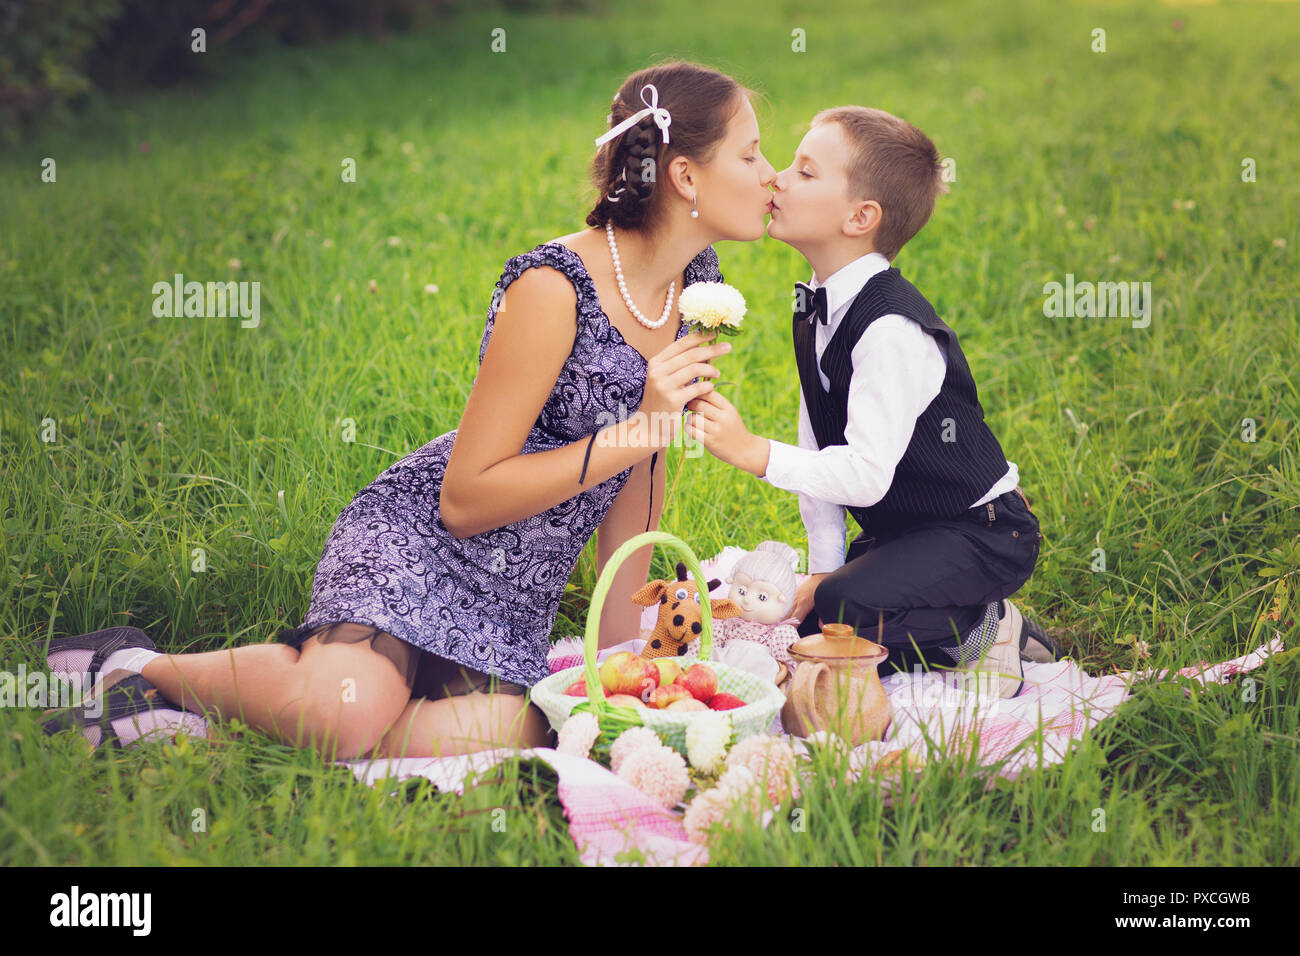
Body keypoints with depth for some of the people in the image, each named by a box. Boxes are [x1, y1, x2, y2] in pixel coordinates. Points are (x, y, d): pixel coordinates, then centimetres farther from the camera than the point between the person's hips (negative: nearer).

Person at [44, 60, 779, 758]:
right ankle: (150, 667, -4)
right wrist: (637, 429, -22)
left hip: (516, 596, 7)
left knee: (508, 739, -25)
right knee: (349, 710, -34)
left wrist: (622, 638, 14)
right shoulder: (553, 288, -19)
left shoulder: (696, 283, 5)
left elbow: (645, 459, 16)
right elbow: (464, 499, -17)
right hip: (417, 539, -7)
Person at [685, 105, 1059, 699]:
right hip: (902, 530, 9)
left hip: (982, 534, -9)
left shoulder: (892, 331, -26)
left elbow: (867, 472, -31)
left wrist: (756, 454, -36)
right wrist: (824, 565, 1)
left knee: (844, 611, -30)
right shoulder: (814, 309, 3)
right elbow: (821, 446, 4)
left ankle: (981, 633, -4)